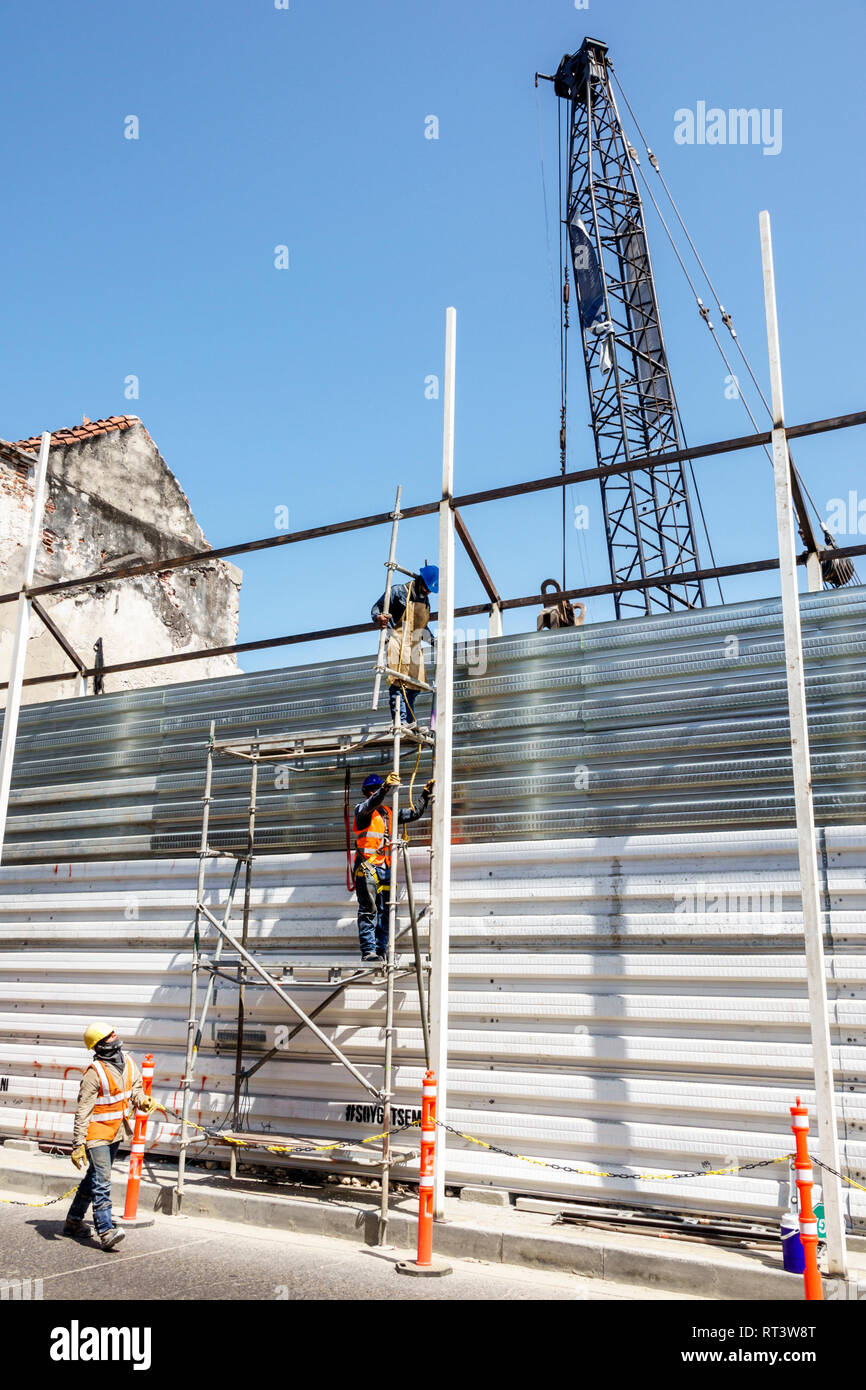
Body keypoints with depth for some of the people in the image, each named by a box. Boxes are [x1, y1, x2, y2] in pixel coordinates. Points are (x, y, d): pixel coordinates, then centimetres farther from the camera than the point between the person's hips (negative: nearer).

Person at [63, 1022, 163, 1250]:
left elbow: (135, 1088, 13)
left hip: (117, 1132, 8)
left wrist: (143, 1101, -9)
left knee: (94, 1178, 19)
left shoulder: (127, 1062, 1)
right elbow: (83, 1111, -19)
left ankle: (73, 1221, 34)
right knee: (102, 1181, -11)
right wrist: (78, 1144, -20)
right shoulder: (95, 1072, -21)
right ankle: (106, 1231, -10)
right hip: (97, 1133, -8)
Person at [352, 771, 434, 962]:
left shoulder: (388, 813, 22)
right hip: (367, 866, -6)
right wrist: (385, 787, -34)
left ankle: (381, 952, 5)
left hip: (385, 868, 6)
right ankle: (368, 951, -13)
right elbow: (371, 804, -20)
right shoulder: (362, 809, 4)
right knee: (368, 910, -11)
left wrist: (426, 794, 19)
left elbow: (415, 813, 28)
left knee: (384, 912, 3)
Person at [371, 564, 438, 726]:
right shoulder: (399, 591, 0)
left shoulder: (425, 600, 20)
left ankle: (410, 722, 11)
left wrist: (433, 639, 20)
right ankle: (400, 721, -20)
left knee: (414, 684, 5)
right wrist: (378, 618, -23)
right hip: (398, 641, -7)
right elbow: (376, 608, -2)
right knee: (397, 682, -15)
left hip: (415, 646, 7)